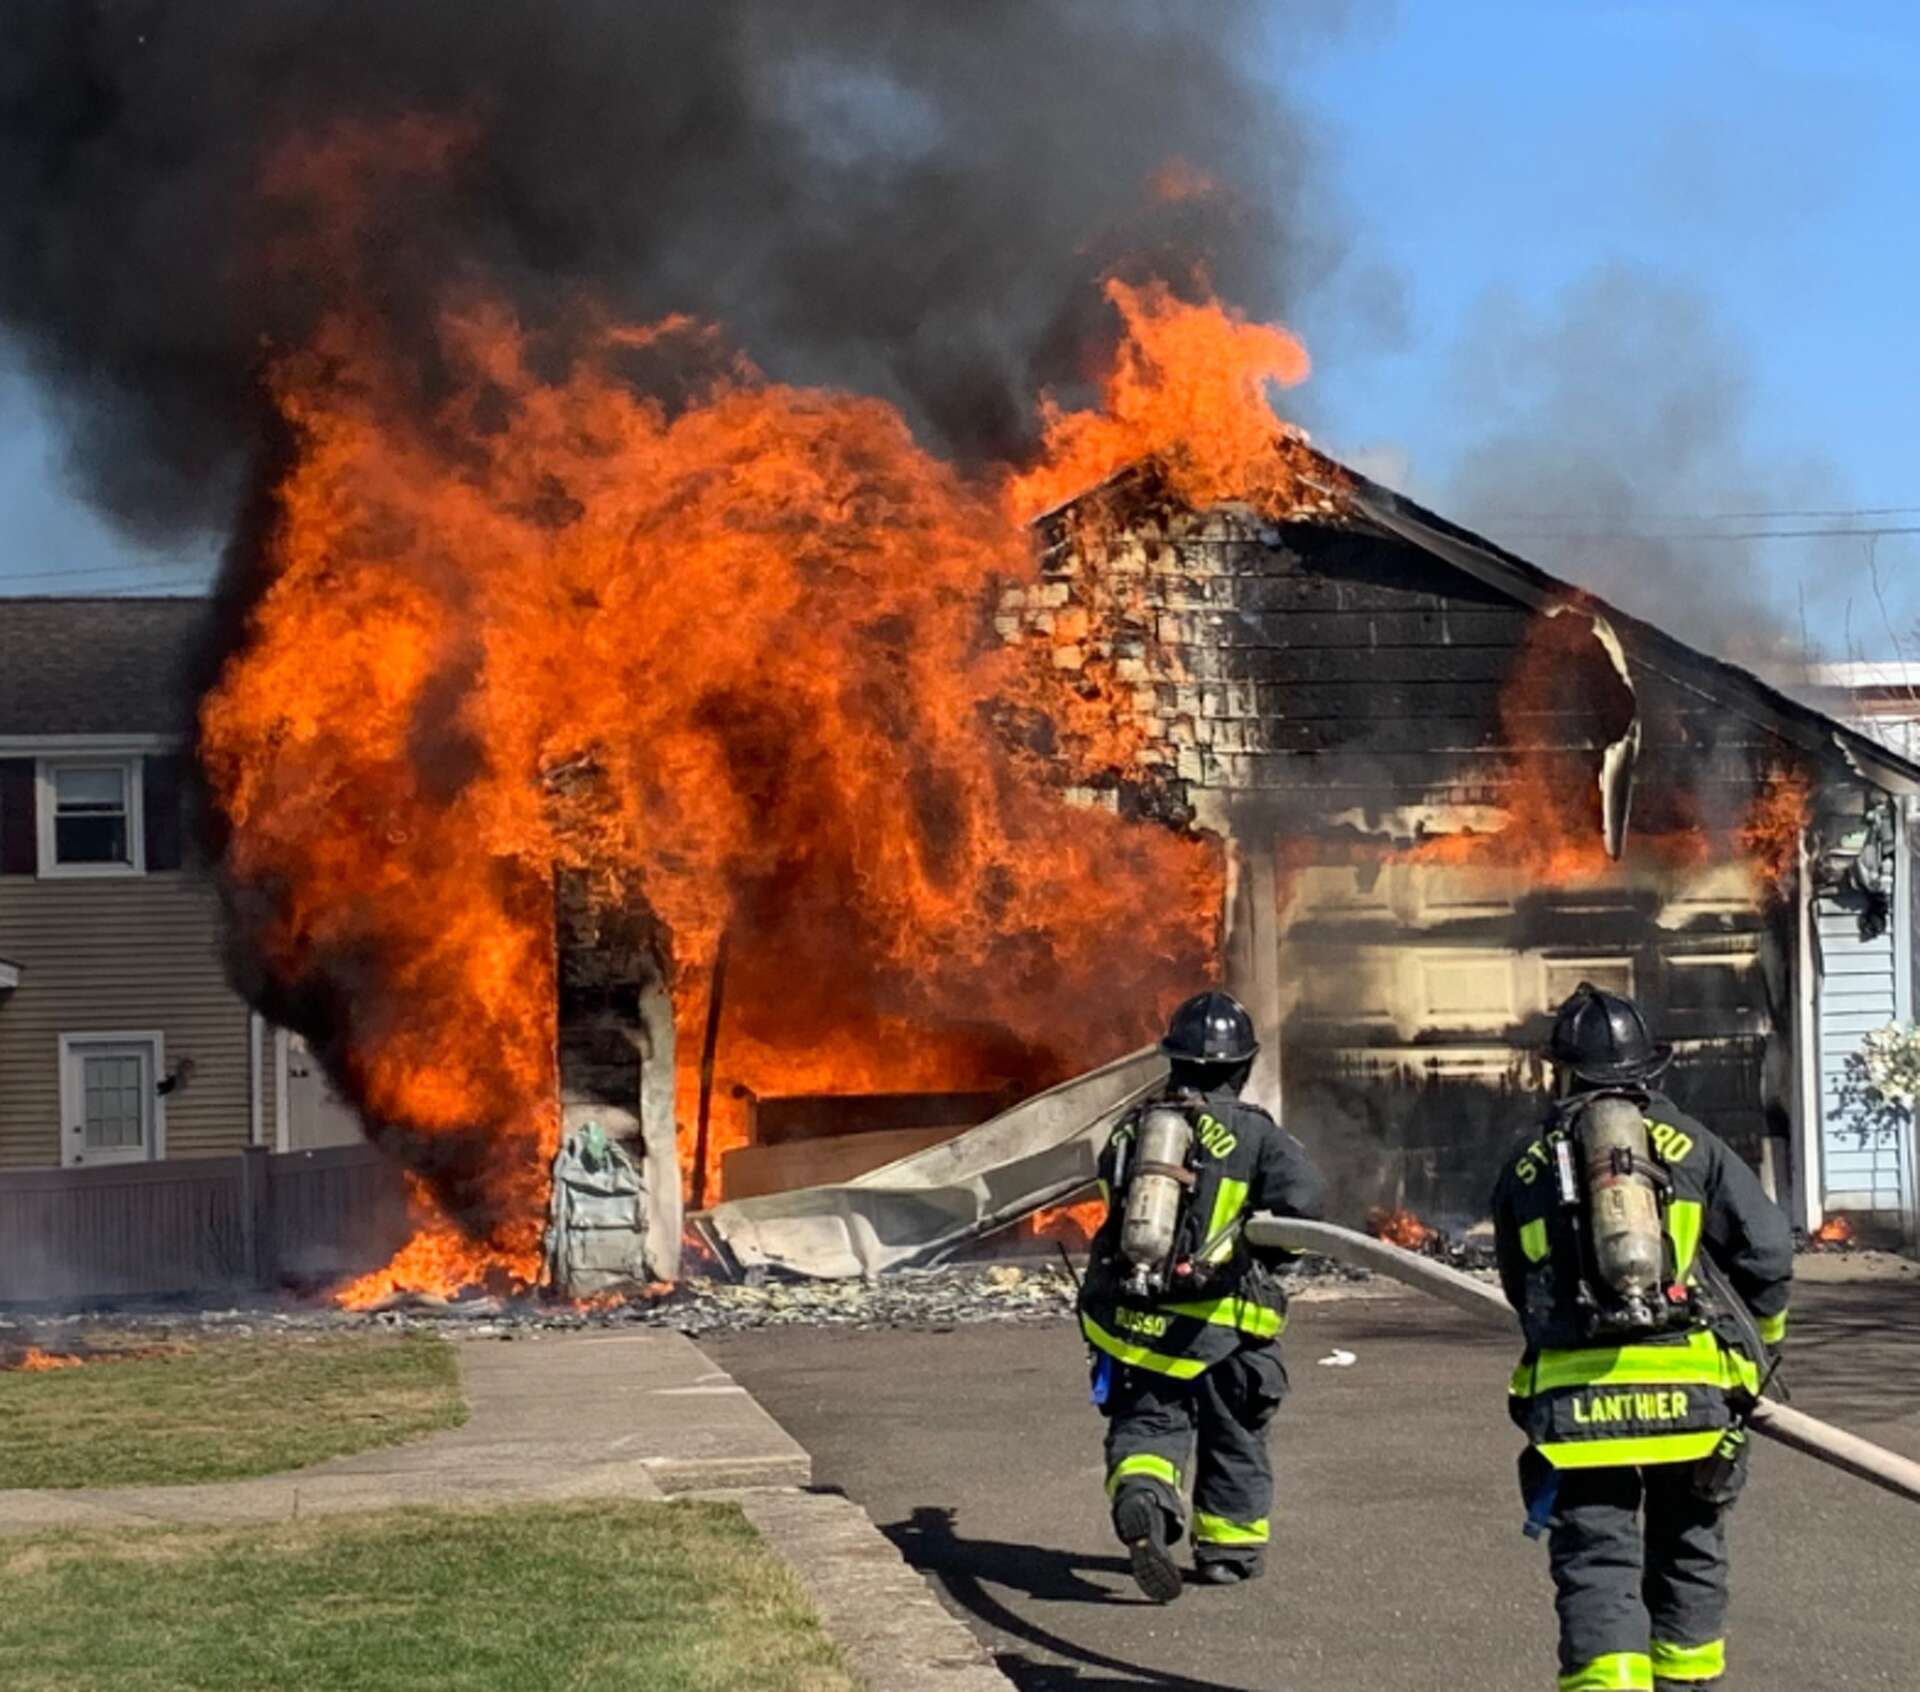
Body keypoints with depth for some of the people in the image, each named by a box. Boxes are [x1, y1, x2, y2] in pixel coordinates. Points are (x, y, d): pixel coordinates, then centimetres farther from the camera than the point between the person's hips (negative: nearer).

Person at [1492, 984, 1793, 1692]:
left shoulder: (1527, 1164, 8)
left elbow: (1519, 1287, 17)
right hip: (1688, 1386, 1)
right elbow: (1767, 1249, 1)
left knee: (1596, 1561, -1)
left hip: (1575, 1394, 0)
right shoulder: (1690, 1145, 4)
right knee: (1687, 1549, 19)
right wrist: (1760, 1342, 17)